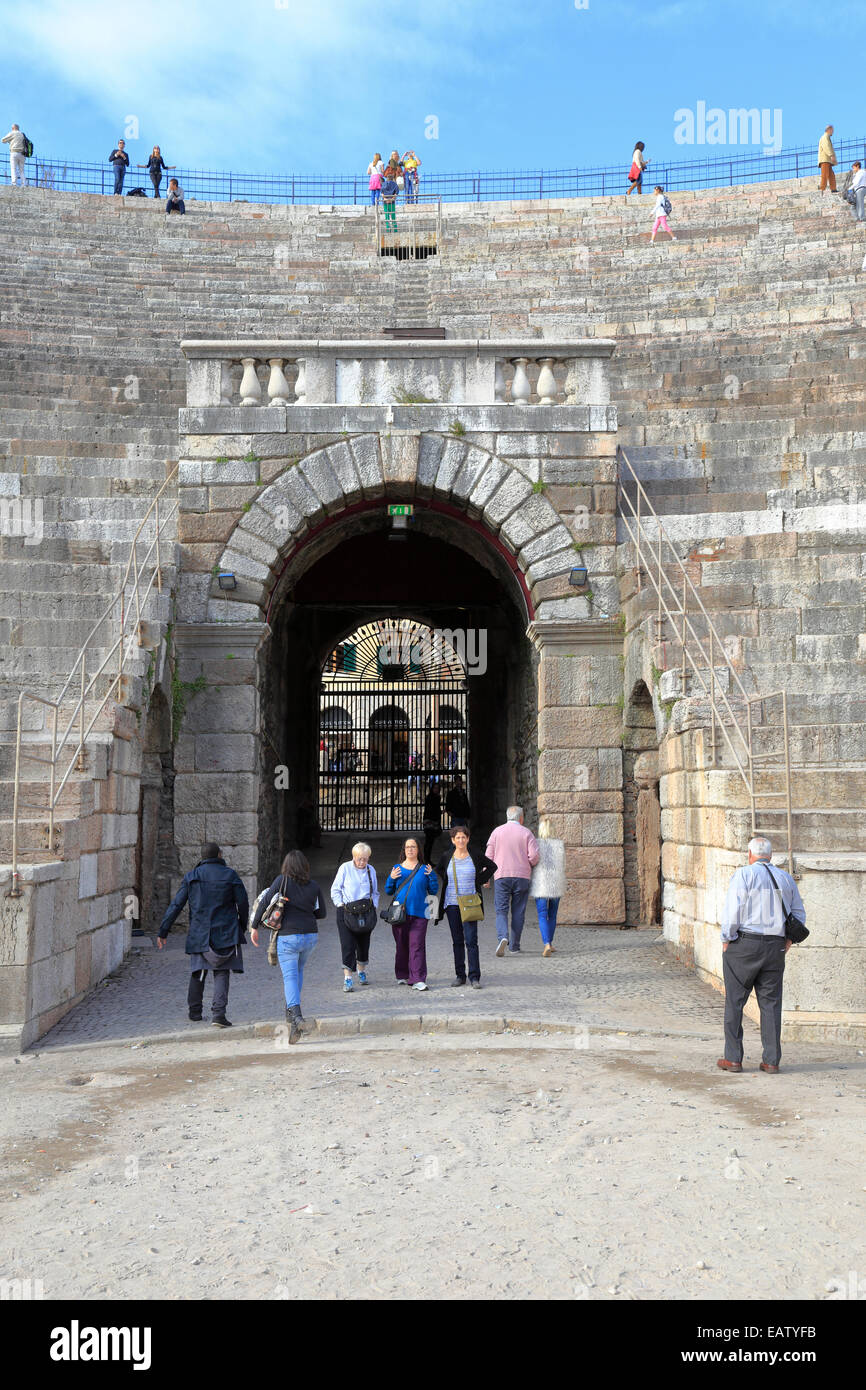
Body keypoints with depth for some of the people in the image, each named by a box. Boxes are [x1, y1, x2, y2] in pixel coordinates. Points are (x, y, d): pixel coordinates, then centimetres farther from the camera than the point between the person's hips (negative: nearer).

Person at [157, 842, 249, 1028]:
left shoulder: (191, 877, 2)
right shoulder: (230, 875, -2)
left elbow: (176, 905, 0)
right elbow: (243, 903, 0)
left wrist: (163, 932, 4)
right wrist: (242, 926, 17)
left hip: (199, 934, 2)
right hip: (226, 934, -2)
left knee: (198, 972, 16)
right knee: (221, 973, 2)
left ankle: (195, 1012, 24)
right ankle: (218, 1013, -13)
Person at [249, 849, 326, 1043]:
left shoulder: (282, 880, -5)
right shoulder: (314, 886, 4)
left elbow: (264, 902, -9)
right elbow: (322, 913, 9)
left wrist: (254, 927, 0)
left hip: (288, 936, -4)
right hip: (311, 936, 4)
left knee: (290, 976, -4)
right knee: (298, 971, 24)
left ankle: (295, 1014, -22)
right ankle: (291, 1010, 29)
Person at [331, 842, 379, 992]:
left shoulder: (371, 870, 8)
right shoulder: (345, 868, -3)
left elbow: (375, 892, 17)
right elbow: (335, 890, 2)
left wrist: (374, 907, 3)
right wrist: (341, 905, -8)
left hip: (365, 912, 3)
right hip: (346, 912, -3)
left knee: (364, 943, 11)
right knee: (348, 945, -9)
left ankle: (361, 971, 32)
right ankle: (347, 979, -7)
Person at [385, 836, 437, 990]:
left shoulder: (425, 869, 7)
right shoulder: (397, 868, 10)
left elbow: (433, 890, 5)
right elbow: (389, 892, 11)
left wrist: (432, 876, -9)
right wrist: (391, 878, -6)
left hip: (418, 913, -2)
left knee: (417, 945, -10)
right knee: (401, 945, 8)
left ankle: (418, 980, -11)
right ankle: (402, 975, 25)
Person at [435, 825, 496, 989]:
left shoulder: (475, 856, -1)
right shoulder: (447, 857, 4)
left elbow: (492, 866, 13)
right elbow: (438, 872, 22)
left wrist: (480, 881, 5)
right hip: (452, 903, 2)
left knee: (471, 940, -9)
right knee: (457, 940, 7)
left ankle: (474, 977, -6)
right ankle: (460, 975, 15)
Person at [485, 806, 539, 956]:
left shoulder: (497, 831, 4)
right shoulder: (526, 833, 1)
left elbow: (489, 855, 1)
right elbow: (534, 856, -7)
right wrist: (531, 866, 14)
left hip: (502, 876, 0)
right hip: (522, 876, 0)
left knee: (501, 910, 1)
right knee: (518, 912, 9)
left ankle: (502, 937, -23)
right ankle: (514, 945, 12)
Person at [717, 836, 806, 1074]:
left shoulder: (743, 874, -5)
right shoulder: (785, 878, 11)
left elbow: (732, 910, -12)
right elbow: (799, 914, 14)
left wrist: (726, 939, -4)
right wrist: (788, 939, 16)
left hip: (743, 945, -4)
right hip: (775, 947, 4)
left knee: (735, 1001, 3)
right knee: (770, 1003, 8)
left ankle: (733, 1058, 5)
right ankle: (772, 1060, 8)